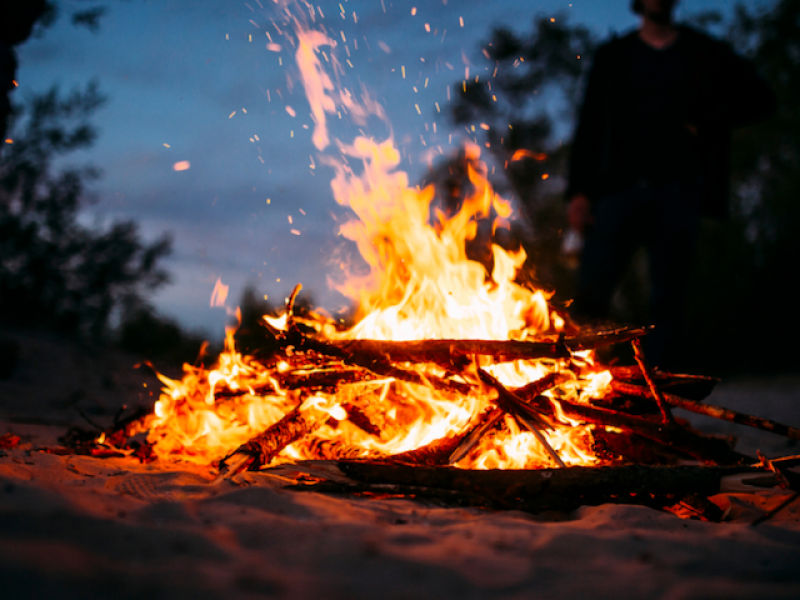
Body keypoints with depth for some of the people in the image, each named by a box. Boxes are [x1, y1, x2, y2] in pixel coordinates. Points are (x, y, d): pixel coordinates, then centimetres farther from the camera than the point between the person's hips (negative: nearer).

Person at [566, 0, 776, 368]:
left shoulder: (704, 53, 16)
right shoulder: (613, 55, 16)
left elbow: (760, 99, 16)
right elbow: (589, 126, 9)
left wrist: (705, 125, 2)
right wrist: (579, 191, -3)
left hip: (679, 190, 1)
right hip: (621, 187, 0)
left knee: (668, 300, -2)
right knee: (589, 294, -13)